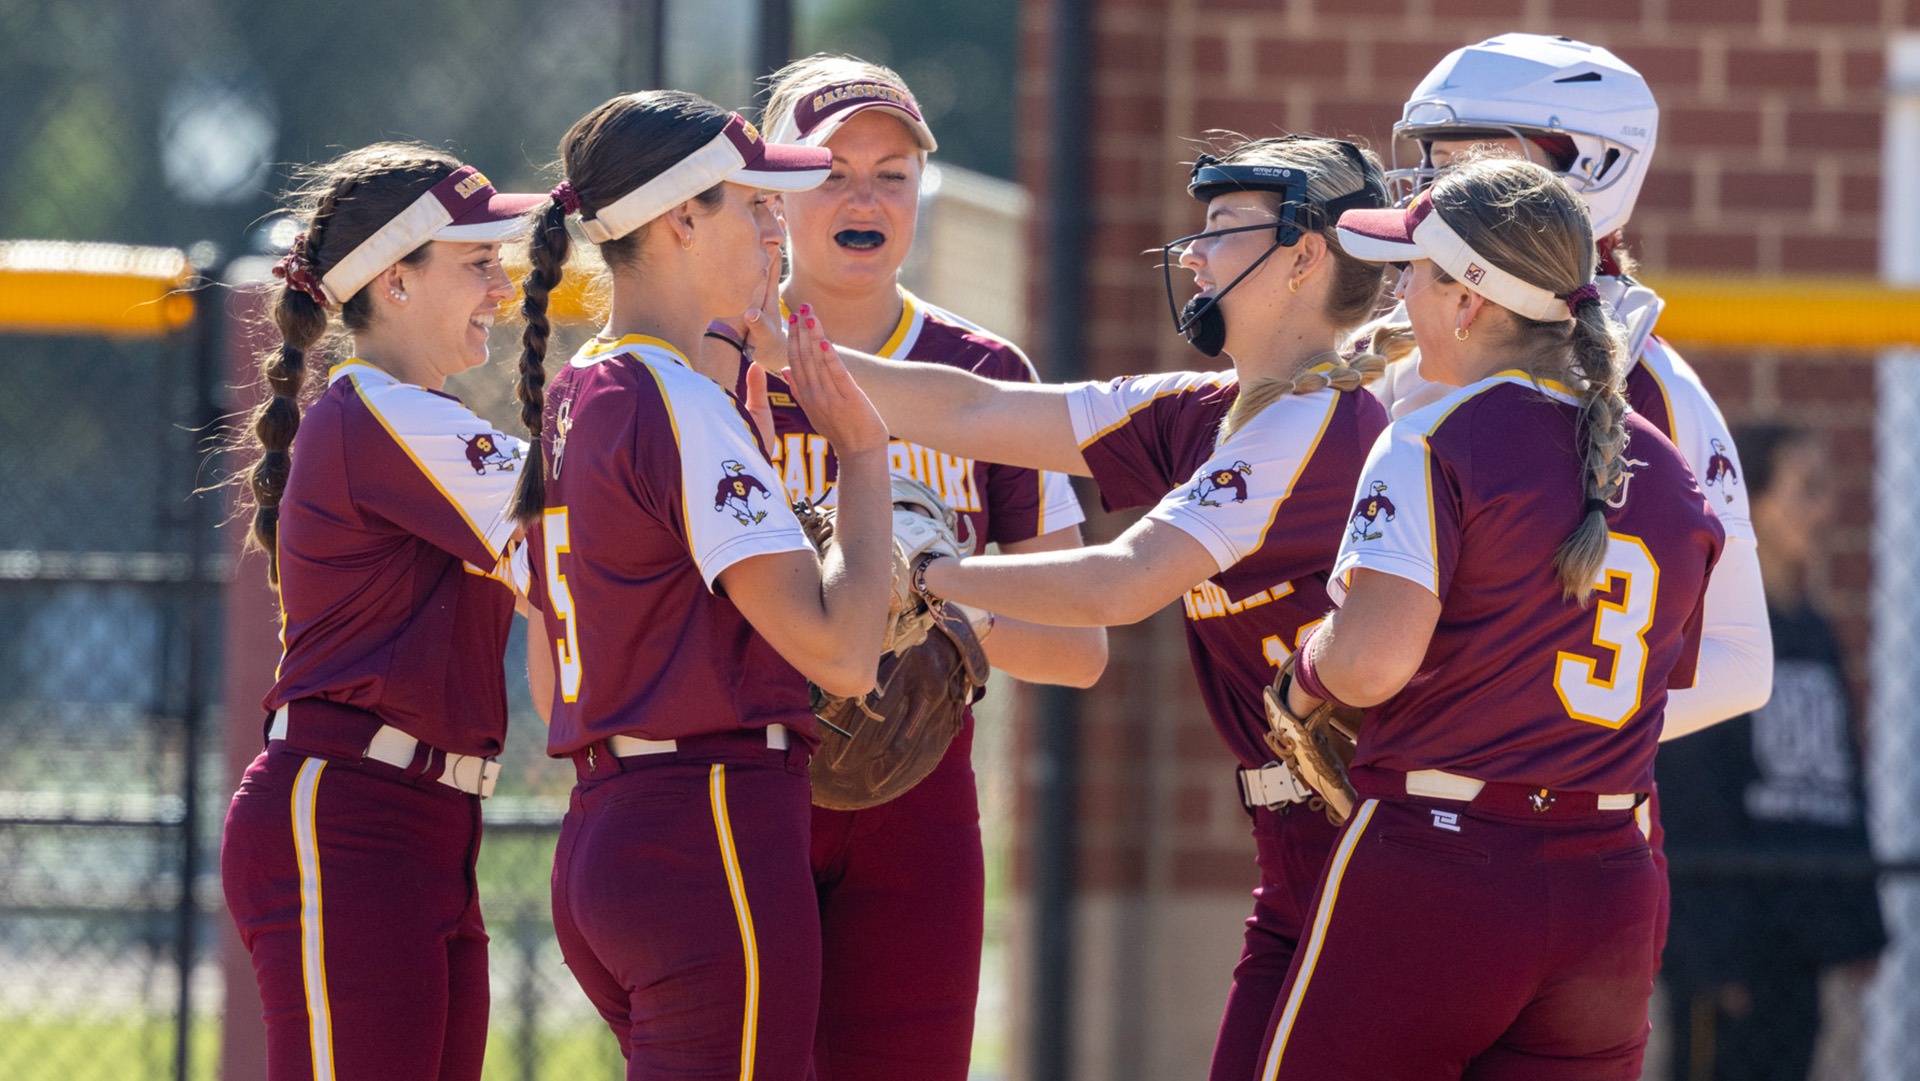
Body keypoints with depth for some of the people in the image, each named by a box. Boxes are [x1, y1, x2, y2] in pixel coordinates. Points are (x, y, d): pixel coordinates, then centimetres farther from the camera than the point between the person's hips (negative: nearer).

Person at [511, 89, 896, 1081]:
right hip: (715, 840, -10)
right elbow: (841, 652, -19)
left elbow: (549, 684, 21)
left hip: (598, 842, 10)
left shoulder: (569, 403, 16)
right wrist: (863, 454, -7)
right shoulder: (685, 410, -13)